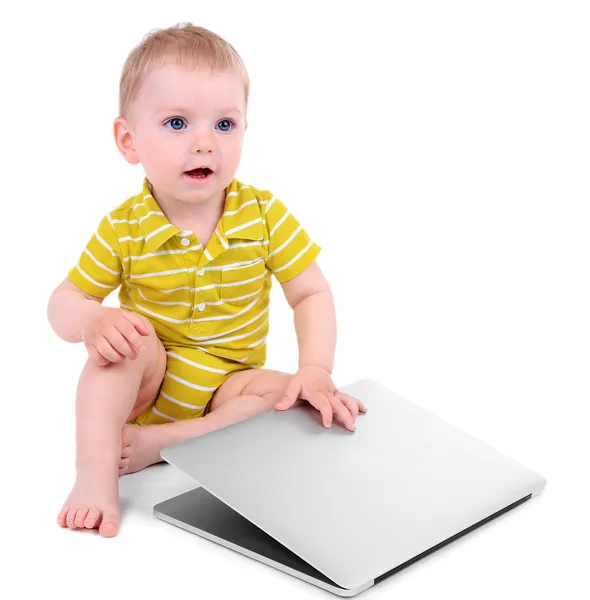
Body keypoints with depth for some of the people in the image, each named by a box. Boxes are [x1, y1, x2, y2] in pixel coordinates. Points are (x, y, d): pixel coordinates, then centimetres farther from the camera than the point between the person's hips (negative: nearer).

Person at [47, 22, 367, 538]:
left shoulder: (265, 215, -12)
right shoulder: (123, 229, -12)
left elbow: (312, 294, -9)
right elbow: (65, 301, -6)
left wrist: (316, 371, -24)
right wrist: (92, 321, -31)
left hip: (227, 384, 1)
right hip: (144, 380, -1)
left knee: (296, 401, -26)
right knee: (127, 334, -30)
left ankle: (152, 445, -28)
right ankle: (96, 470, -32)